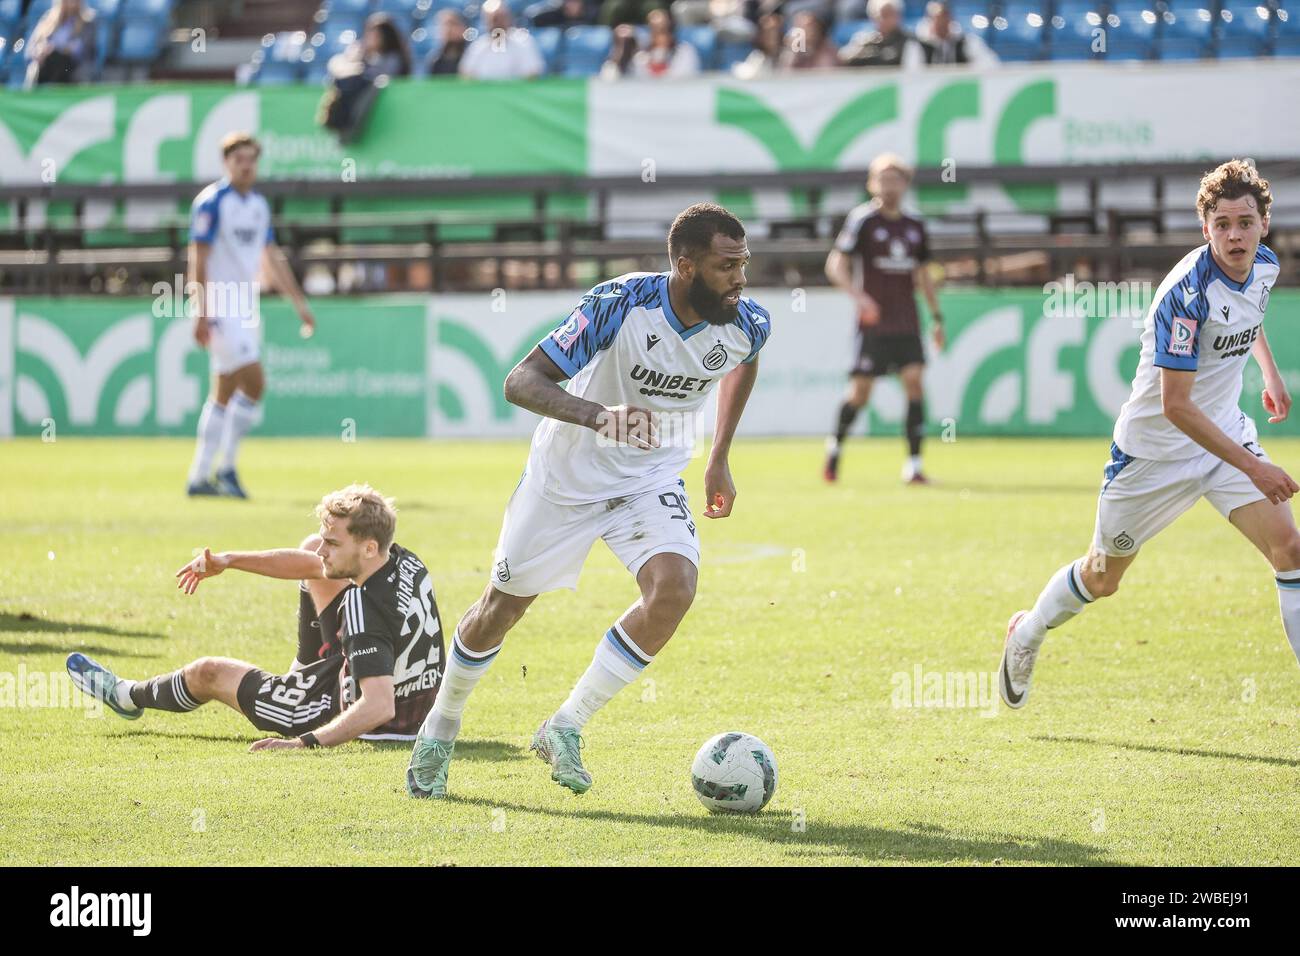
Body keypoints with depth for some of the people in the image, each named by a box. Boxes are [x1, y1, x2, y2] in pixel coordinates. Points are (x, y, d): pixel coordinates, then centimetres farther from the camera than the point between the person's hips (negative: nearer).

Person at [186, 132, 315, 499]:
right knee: (254, 383, -15)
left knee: (225, 393, 9)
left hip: (247, 308, 8)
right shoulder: (211, 202, -10)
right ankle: (226, 468, -6)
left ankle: (199, 477, 13)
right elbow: (198, 261, -14)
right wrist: (201, 314, -19)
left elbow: (273, 259, 20)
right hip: (220, 309, -8)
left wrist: (300, 303, 18)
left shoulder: (259, 204, 13)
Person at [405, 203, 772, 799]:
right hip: (567, 474, -3)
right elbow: (521, 381, -32)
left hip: (651, 478, 3)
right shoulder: (622, 303, -30)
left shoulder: (747, 324, -16)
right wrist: (599, 414, -49)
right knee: (503, 608, 11)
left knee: (674, 587, -24)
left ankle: (565, 727, -9)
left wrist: (719, 459, 13)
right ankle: (439, 733, 37)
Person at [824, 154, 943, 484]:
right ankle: (836, 444, 26)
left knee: (914, 381, -11)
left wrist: (937, 317, 17)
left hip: (907, 323, 4)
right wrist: (857, 295, -23)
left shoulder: (915, 227, 11)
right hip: (873, 322, -4)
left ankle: (914, 464, -11)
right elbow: (836, 265, -8)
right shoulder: (862, 219, -4)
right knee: (860, 391, -2)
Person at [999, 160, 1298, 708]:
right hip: (1156, 449, -5)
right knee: (1101, 578, 12)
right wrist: (1252, 468, -34)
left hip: (1227, 434, 6)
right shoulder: (1188, 292, -30)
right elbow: (1176, 405, -32)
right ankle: (1027, 634, 42)